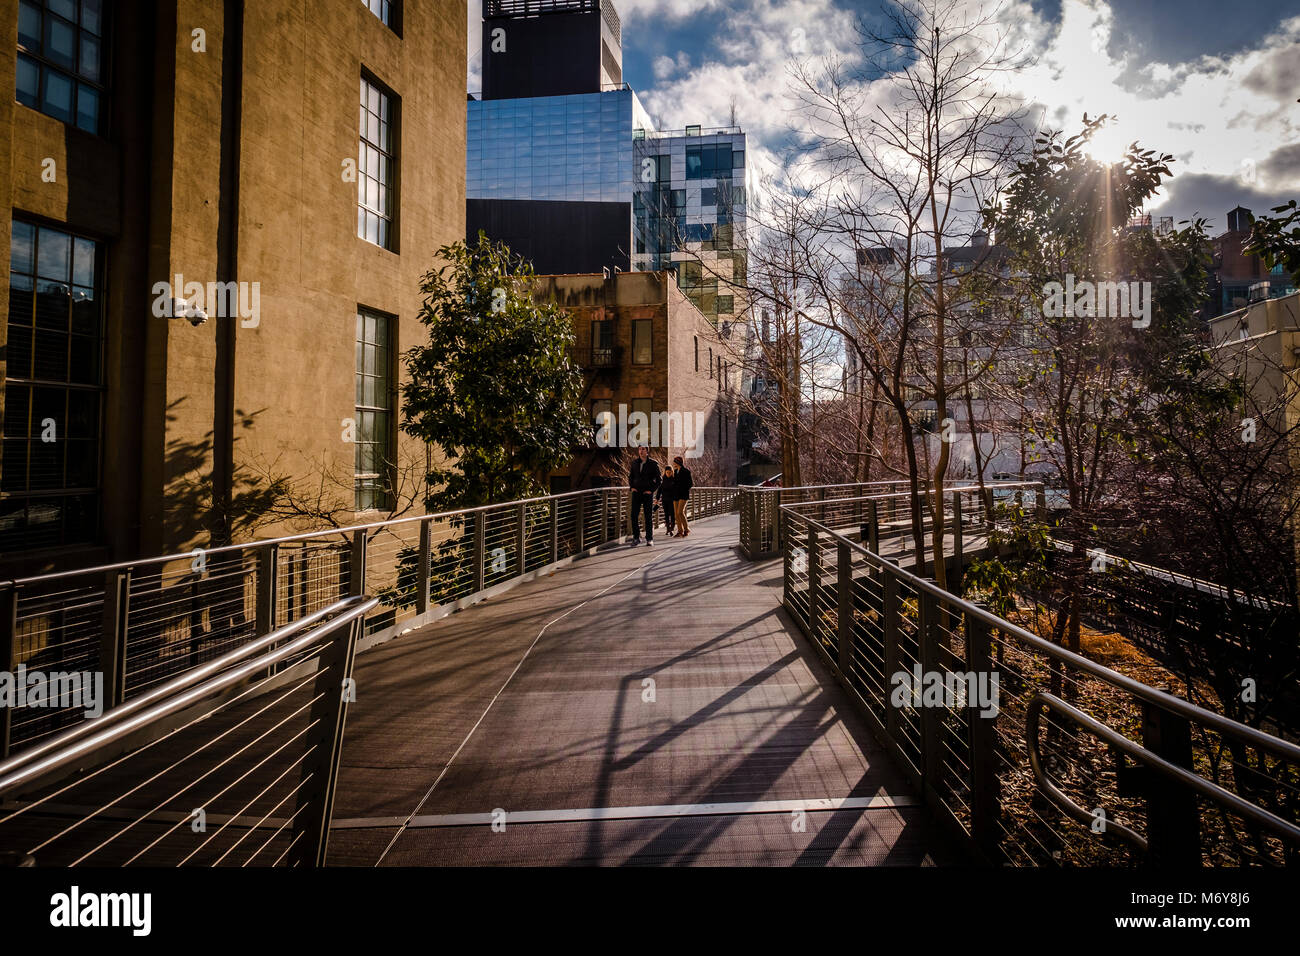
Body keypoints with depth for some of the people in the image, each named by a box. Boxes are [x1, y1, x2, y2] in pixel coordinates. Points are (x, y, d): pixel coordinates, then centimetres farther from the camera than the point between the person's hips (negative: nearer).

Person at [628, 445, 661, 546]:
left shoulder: (653, 464, -3)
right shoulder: (635, 463, 7)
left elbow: (659, 479, 0)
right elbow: (630, 476, 20)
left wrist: (651, 490, -8)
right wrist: (631, 487, 5)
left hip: (648, 493, -3)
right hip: (636, 493, 3)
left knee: (649, 517, 1)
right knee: (634, 516, -3)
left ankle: (650, 539, 10)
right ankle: (636, 538, 6)